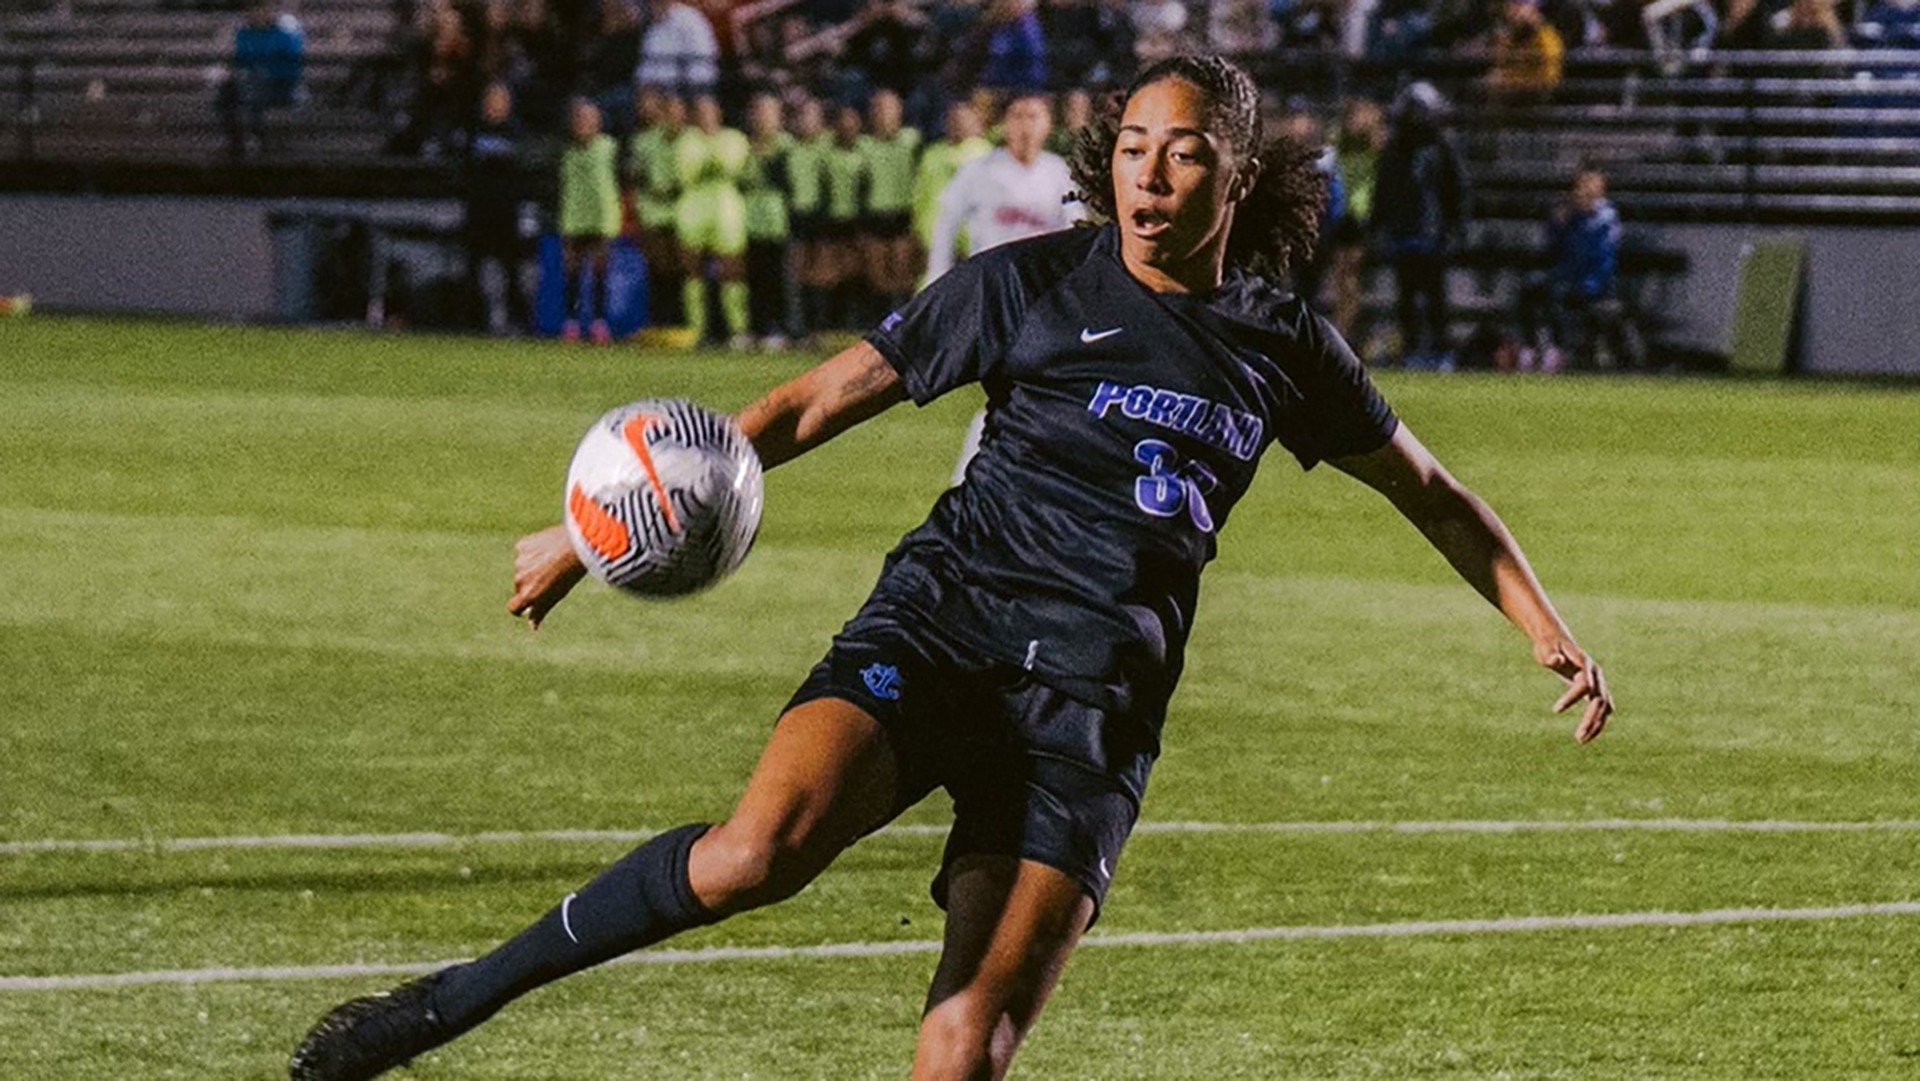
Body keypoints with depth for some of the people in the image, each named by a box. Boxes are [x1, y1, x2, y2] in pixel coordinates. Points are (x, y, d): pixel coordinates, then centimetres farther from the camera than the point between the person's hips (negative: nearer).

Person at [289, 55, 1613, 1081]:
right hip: (944, 620, -2)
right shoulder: (1032, 285, 3)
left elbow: (1431, 491, 26)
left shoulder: (1283, 348, 10)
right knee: (767, 846, -32)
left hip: (1099, 689, 2)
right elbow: (815, 404, 5)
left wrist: (1549, 631, 18)